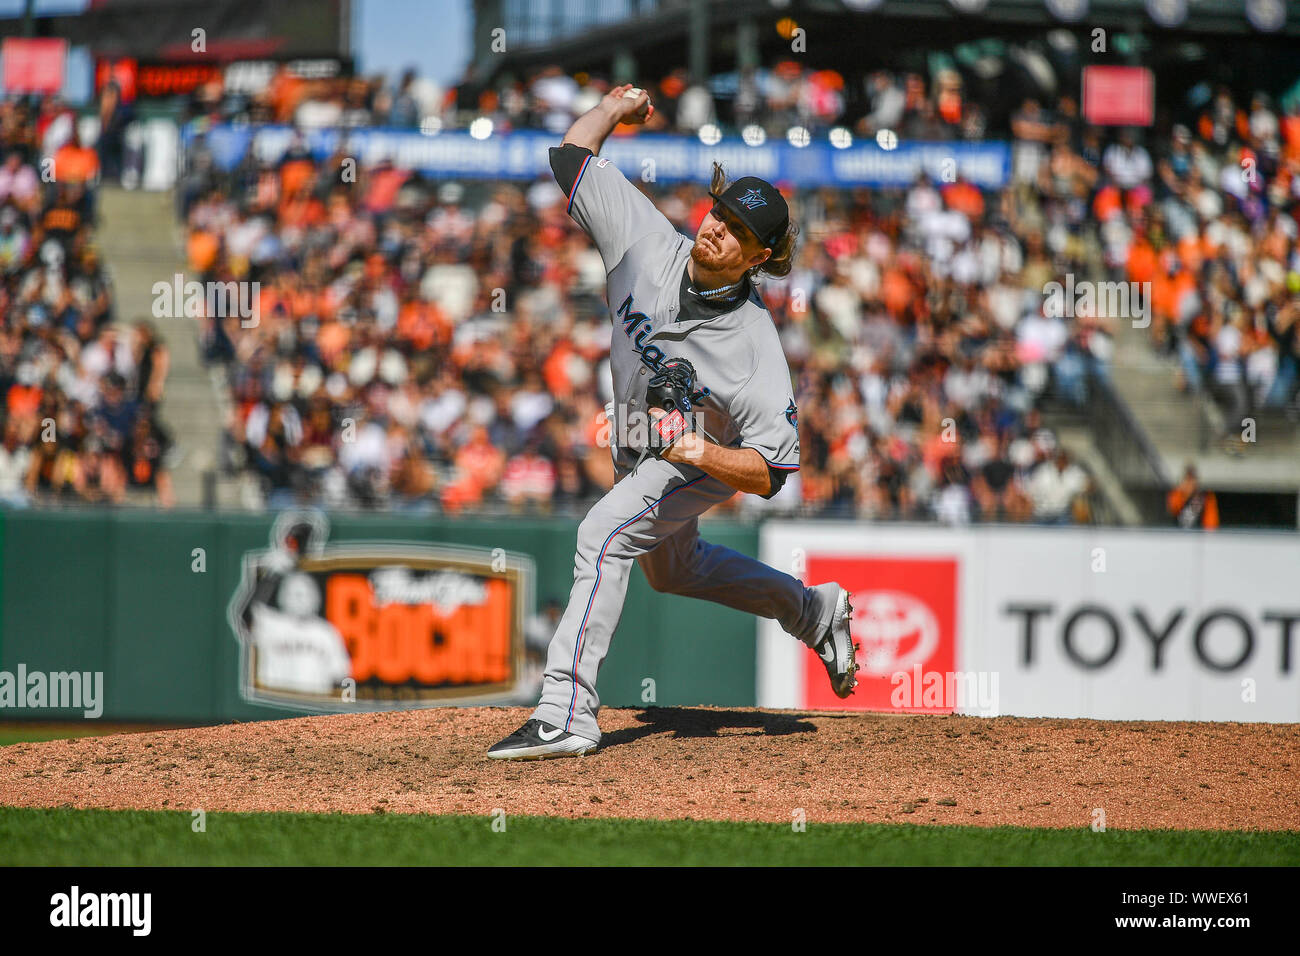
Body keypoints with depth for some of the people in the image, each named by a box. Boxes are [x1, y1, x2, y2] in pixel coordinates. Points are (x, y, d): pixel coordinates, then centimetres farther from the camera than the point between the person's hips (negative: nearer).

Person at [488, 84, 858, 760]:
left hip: (707, 465, -8)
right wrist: (615, 109, -9)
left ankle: (567, 713, -32)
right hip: (637, 450, 8)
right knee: (671, 569, 29)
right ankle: (814, 612, 49)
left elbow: (768, 473, -33)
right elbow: (570, 158, -14)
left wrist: (699, 453, -47)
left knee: (606, 532, -29)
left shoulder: (755, 346, -34)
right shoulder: (649, 244, -24)